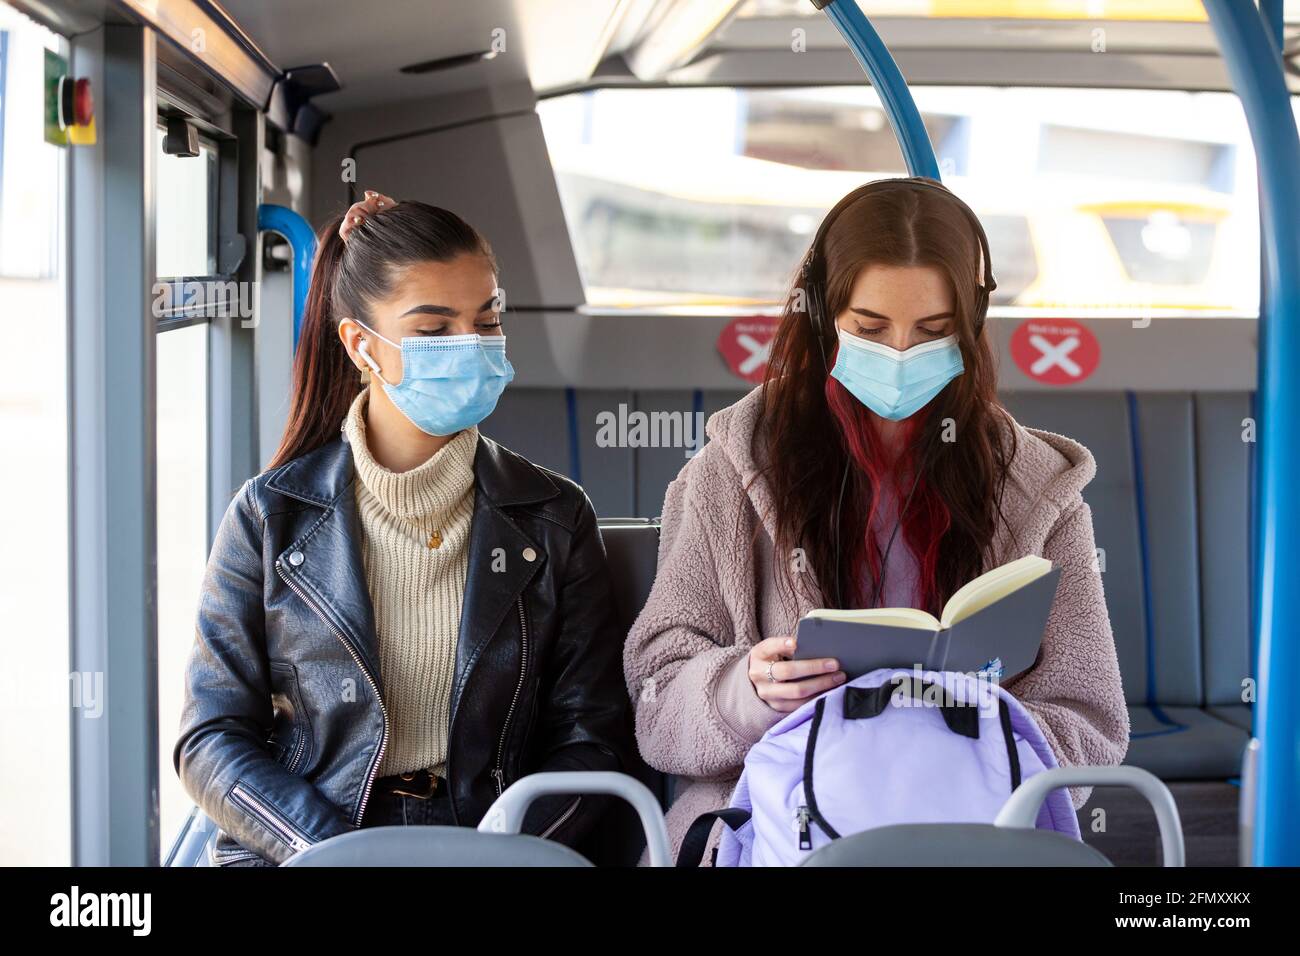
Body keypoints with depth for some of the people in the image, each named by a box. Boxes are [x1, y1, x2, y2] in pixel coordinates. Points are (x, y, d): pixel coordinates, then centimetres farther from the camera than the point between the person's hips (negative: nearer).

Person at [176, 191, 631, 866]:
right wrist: (337, 855, -12)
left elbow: (589, 736, 7)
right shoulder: (273, 516, 6)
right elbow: (212, 739, 3)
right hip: (297, 853, -1)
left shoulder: (553, 519, 9)